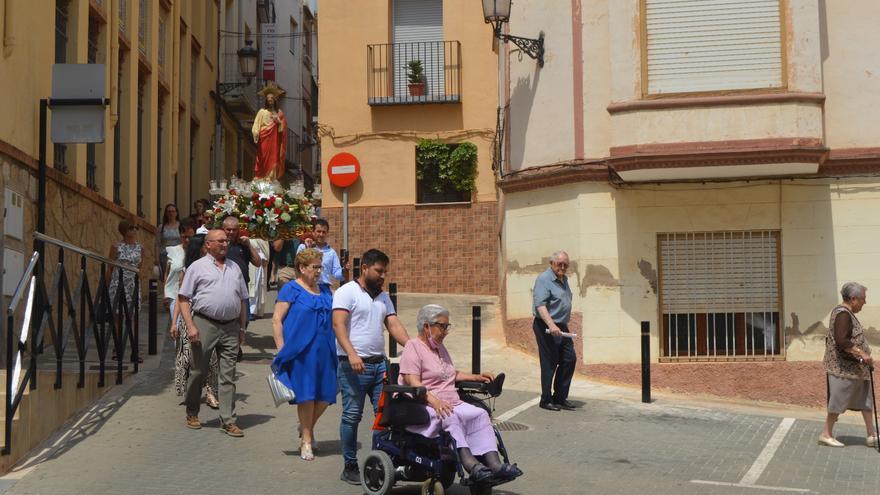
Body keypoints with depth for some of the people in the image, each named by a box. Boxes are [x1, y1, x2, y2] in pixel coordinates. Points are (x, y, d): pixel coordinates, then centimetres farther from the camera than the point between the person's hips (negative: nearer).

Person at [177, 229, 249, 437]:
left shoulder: (234, 268, 17)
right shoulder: (198, 267, 3)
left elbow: (242, 300, 20)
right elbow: (183, 298, -1)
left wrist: (242, 327, 14)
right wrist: (190, 326, -11)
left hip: (230, 327, 4)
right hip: (205, 324, -3)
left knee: (228, 375, 2)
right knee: (199, 371, 5)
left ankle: (228, 421, 4)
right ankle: (192, 414, 23)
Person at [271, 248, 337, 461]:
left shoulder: (325, 291, 15)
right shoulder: (291, 290, -3)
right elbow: (276, 320, -6)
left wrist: (334, 348, 18)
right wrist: (281, 350, -10)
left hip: (324, 351, 5)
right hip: (301, 351, -5)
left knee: (326, 394, 2)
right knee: (306, 395, -1)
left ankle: (308, 426, 30)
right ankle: (307, 441, 14)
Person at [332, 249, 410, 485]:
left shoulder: (383, 297, 18)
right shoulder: (347, 292, -4)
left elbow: (394, 325, 10)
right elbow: (338, 325, -15)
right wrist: (352, 354, -28)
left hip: (379, 363, 7)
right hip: (354, 365, -7)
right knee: (352, 416, -1)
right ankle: (350, 467, 8)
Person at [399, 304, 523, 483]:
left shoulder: (439, 347, 25)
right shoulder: (413, 347, -3)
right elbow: (413, 382, -16)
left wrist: (476, 377, 21)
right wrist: (435, 401, -30)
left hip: (451, 403, 8)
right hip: (422, 406, -8)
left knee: (480, 414, -18)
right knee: (450, 417, -36)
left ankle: (494, 464, -31)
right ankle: (471, 465, -47)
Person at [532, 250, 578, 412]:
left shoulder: (564, 279, 15)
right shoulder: (544, 279, -13)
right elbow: (540, 305, -24)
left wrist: (562, 325, 19)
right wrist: (551, 325, -35)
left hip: (562, 327, 9)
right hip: (546, 327, -9)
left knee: (570, 359, 5)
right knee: (549, 363, -4)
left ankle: (560, 397, 15)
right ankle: (546, 400, 7)